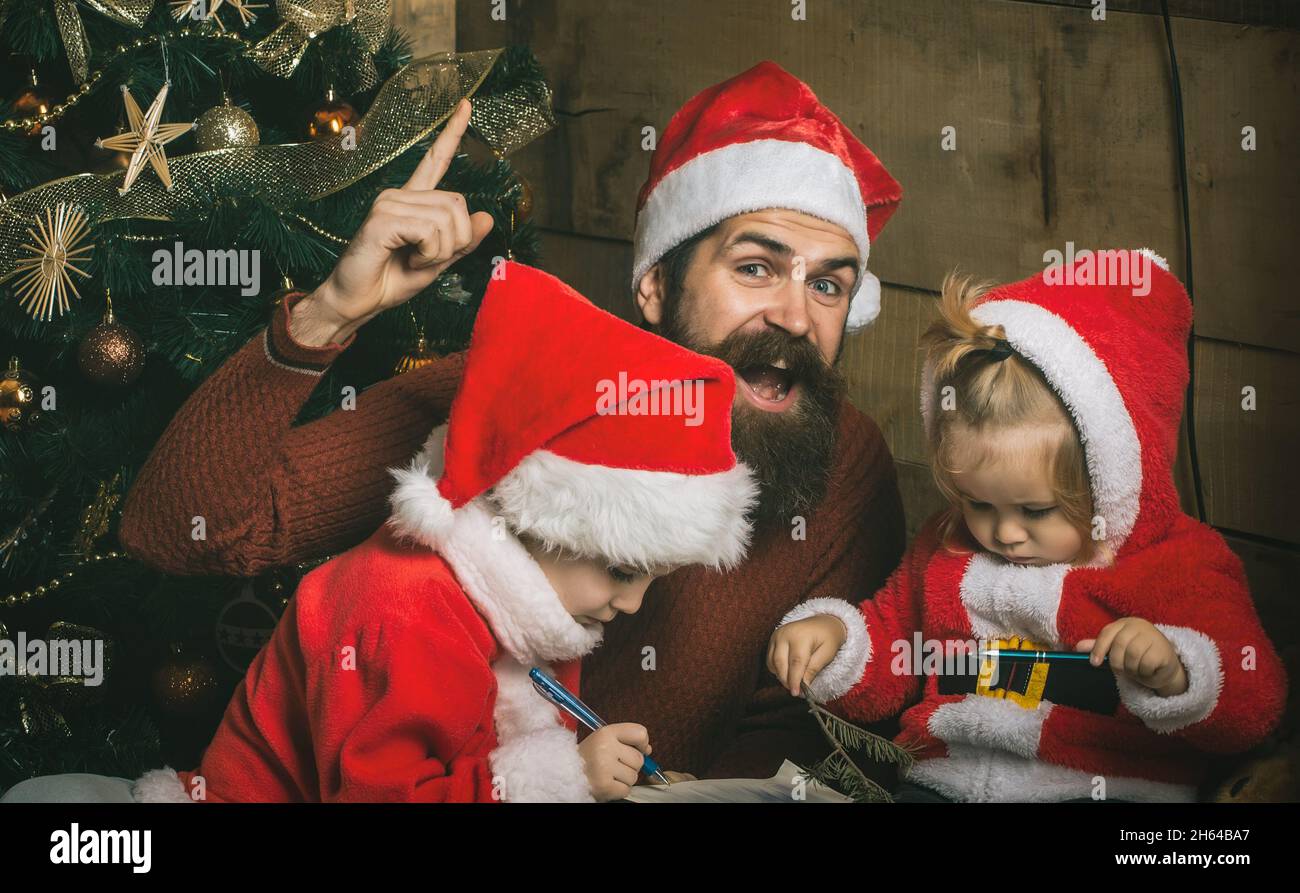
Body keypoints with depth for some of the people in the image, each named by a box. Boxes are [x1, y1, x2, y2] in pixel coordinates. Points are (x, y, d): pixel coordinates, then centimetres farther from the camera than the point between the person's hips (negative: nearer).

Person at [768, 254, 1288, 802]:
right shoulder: (943, 551, 15)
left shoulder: (1183, 567, 0)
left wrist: (1174, 675, -26)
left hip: (1106, 787, -3)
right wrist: (834, 633, 3)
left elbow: (1255, 708, -6)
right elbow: (882, 676, 25)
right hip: (943, 782, 4)